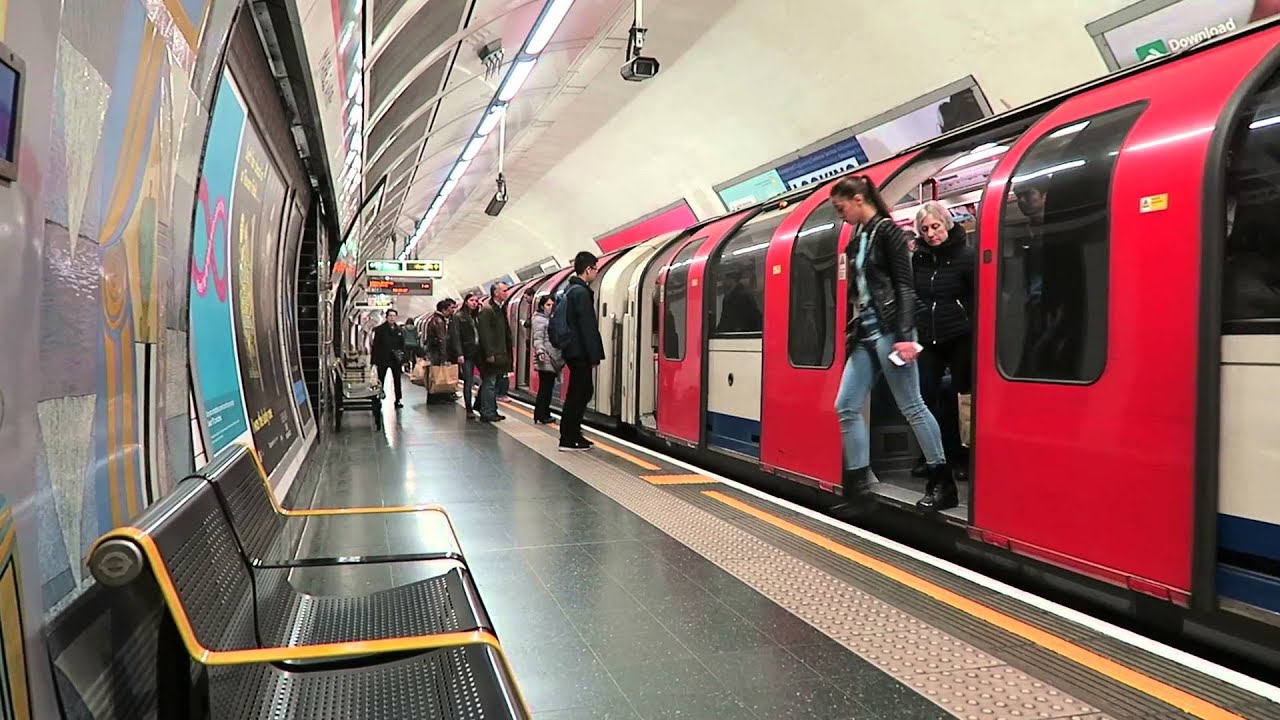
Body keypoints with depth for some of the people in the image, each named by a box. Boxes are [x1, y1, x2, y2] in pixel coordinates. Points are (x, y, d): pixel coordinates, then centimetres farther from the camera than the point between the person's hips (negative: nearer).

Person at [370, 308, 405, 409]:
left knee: (397, 380, 6)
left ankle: (398, 400, 13)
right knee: (380, 381, 4)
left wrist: (403, 358, 3)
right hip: (383, 359, -3)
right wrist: (374, 360, -8)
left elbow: (402, 345, 11)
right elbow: (375, 345, -3)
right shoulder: (380, 329, -2)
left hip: (396, 359, 3)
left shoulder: (399, 330, 8)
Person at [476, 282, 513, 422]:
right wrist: (489, 354, -22)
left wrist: (507, 353, 16)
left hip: (500, 354, 9)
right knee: (489, 384, -5)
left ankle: (492, 411, 20)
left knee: (495, 384, 13)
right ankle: (487, 413, -1)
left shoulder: (500, 310, 17)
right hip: (492, 355, -9)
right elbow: (485, 334, -18)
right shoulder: (487, 310, -12)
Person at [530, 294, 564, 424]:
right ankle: (541, 416, -7)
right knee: (545, 387, -9)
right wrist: (540, 352, -29)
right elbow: (538, 338, -15)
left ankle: (543, 414, 13)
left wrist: (560, 354, 21)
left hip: (552, 358, 9)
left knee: (547, 387, 9)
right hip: (545, 359, -9)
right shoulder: (539, 319, -5)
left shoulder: (551, 319, 21)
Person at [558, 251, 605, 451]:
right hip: (580, 352, -10)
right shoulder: (582, 292, -15)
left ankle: (573, 434, 19)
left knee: (582, 391, 15)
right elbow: (587, 327, -19)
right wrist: (594, 356, -18)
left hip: (573, 349, 10)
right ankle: (568, 439, -1)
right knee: (578, 394, -5)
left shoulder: (571, 290, 15)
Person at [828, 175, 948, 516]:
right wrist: (851, 333, 17)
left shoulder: (887, 231, -7)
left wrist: (905, 336, -19)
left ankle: (943, 480, 11)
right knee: (846, 407, 3)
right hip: (864, 334, 9)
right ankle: (859, 490, 6)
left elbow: (905, 287, -13)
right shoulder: (857, 239, 15)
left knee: (911, 406, -2)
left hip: (887, 331, -9)